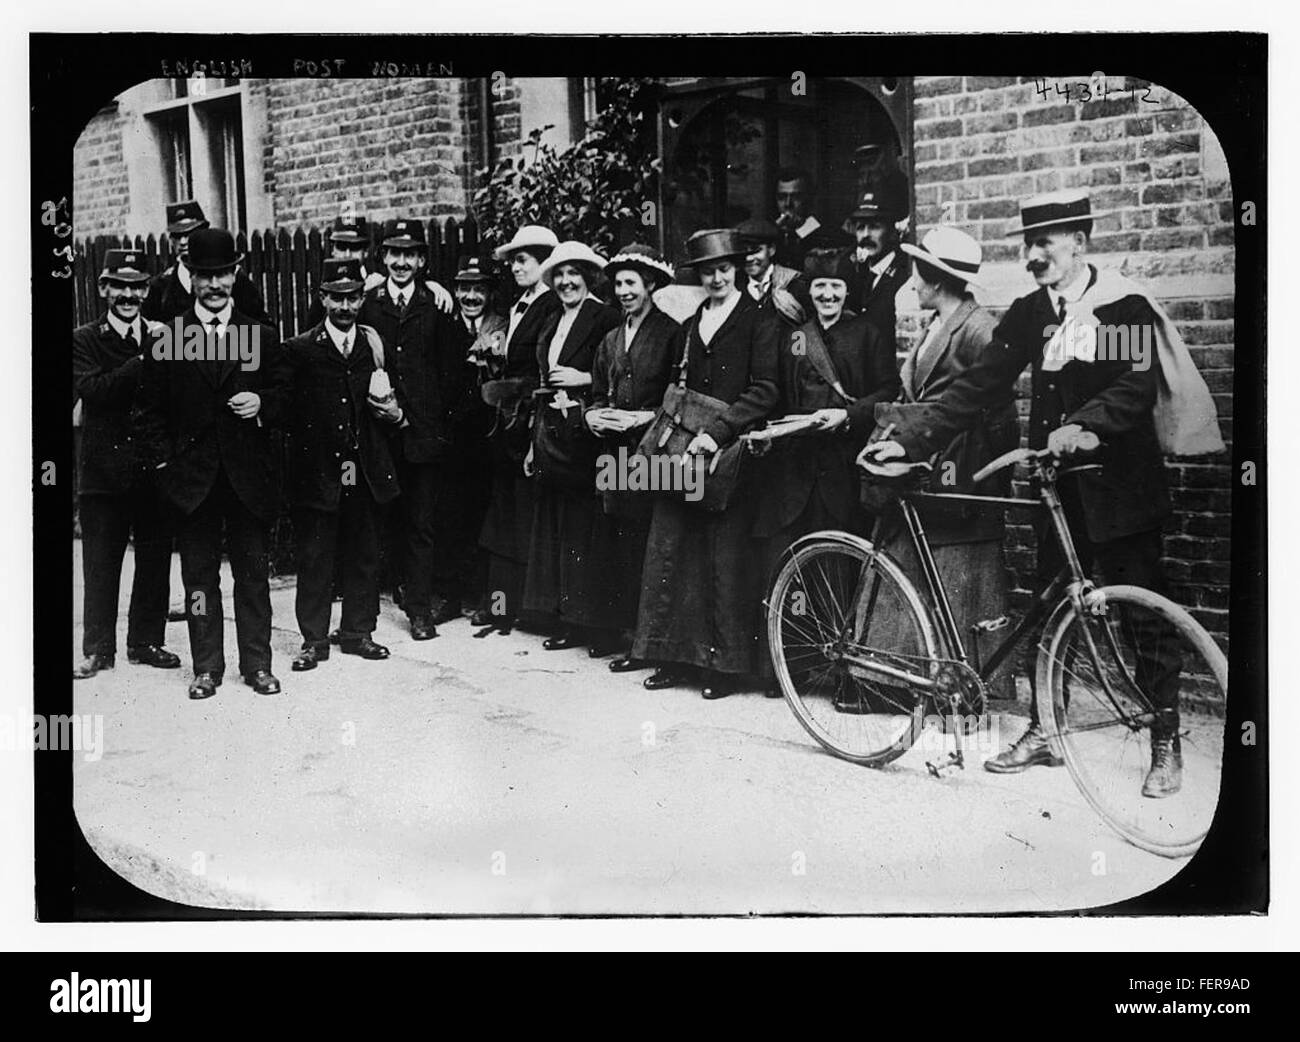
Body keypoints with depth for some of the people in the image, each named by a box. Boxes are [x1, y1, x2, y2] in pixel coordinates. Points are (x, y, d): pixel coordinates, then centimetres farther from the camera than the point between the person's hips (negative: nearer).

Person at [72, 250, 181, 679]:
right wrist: (143, 362, -20)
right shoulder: (84, 340, 3)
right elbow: (92, 390, -14)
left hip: (155, 467, 3)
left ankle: (146, 641, 20)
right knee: (101, 564, 3)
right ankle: (98, 649, 13)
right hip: (104, 470, -2)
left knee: (155, 559, 8)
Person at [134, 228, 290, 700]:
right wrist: (163, 462, -4)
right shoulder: (166, 339, 3)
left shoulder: (261, 336, 7)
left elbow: (284, 393, 10)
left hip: (249, 477, 1)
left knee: (253, 573, 6)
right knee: (199, 576, 7)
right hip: (192, 478, 0)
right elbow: (149, 409, 3)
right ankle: (207, 667, 16)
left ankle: (257, 664, 16)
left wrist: (262, 404, -11)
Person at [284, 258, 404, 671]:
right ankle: (314, 639, 13)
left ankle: (358, 632, 22)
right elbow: (286, 411, -3)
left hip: (365, 473, 3)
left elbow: (390, 403, 18)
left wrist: (393, 413, -3)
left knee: (364, 555, 10)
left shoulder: (374, 345, 10)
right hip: (317, 474, -3)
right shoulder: (299, 351, -1)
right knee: (314, 557, 3)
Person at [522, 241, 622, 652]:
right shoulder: (551, 324, 19)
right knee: (553, 530, 7)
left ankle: (601, 627, -1)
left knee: (585, 529, -8)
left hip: (586, 434, -8)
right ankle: (567, 622, 14)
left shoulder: (605, 318, -5)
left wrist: (585, 379, -16)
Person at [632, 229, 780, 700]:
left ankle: (724, 664, 6)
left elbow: (765, 391, -9)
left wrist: (717, 431, -17)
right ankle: (675, 655, 11)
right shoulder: (690, 324, 20)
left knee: (726, 560, -4)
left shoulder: (759, 321, 0)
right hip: (684, 449, 6)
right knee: (669, 550, 2)